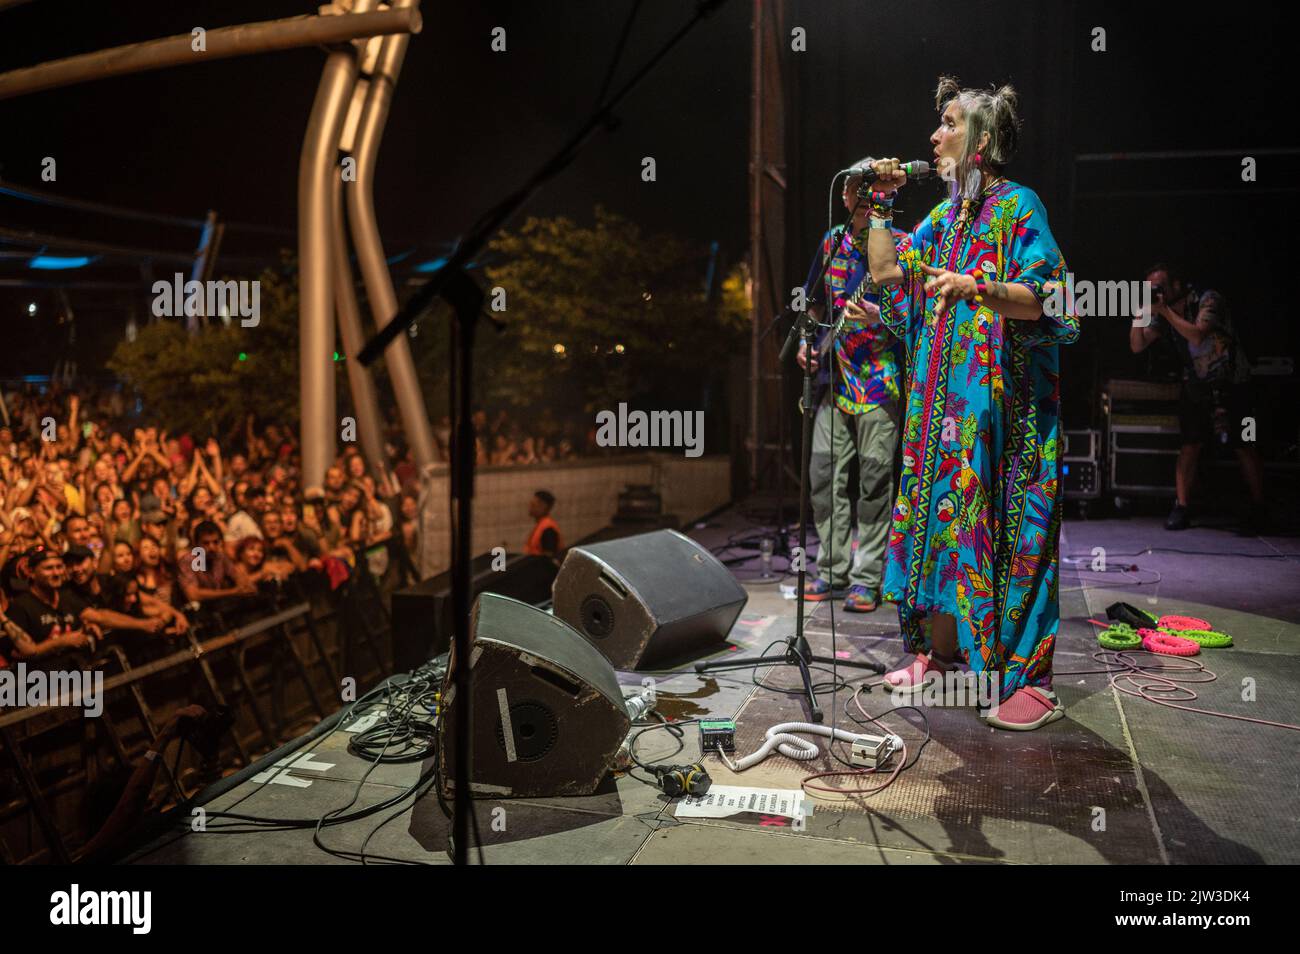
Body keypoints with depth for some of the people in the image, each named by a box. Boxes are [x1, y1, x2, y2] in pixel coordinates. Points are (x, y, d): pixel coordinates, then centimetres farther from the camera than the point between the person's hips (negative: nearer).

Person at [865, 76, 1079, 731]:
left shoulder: (1019, 205, -4)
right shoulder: (944, 215, 18)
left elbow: (1039, 299, -16)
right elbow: (885, 269, 17)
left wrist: (979, 288, -33)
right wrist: (880, 204, 13)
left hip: (999, 394, -7)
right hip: (939, 393, 7)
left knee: (1004, 521, -9)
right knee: (940, 509, 8)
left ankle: (1033, 681, -4)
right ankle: (938, 648, 19)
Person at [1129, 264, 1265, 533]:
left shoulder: (1209, 300, -14)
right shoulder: (1162, 315, 2)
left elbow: (1197, 335, -30)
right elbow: (1137, 346, -4)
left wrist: (1165, 310, -26)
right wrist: (1140, 314, -16)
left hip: (1231, 384, -5)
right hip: (1195, 386, 5)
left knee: (1244, 448, -2)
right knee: (1190, 446, -2)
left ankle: (1258, 511, 9)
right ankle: (1182, 508, 0)